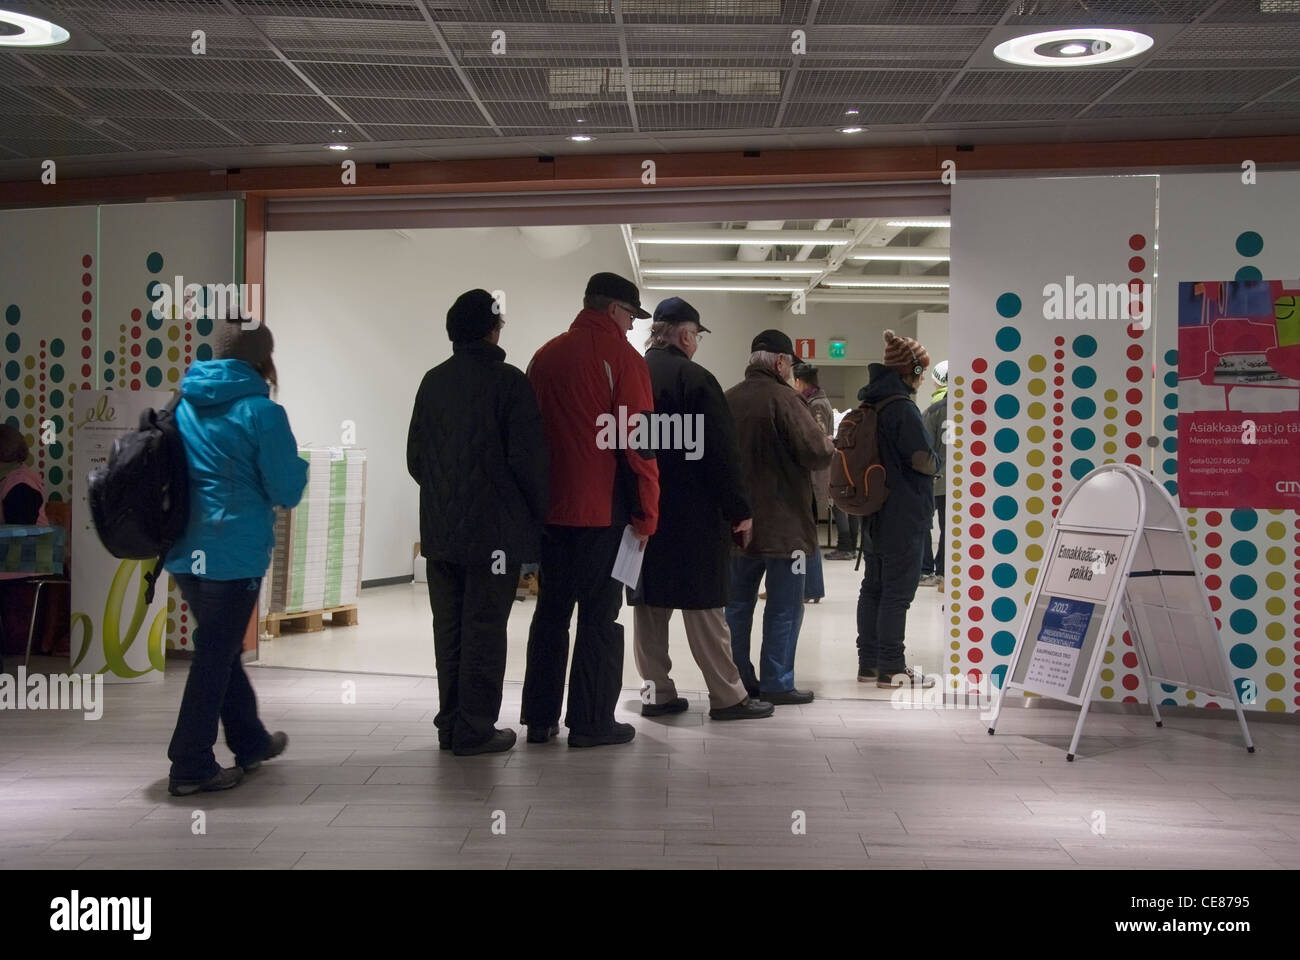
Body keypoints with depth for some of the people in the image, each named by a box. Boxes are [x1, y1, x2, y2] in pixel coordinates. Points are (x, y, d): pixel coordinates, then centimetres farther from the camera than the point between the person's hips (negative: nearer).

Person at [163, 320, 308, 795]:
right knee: (215, 656, 2)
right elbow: (286, 492, -9)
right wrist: (298, 465, 10)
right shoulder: (261, 412, -13)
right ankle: (191, 766, 9)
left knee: (221, 649, 19)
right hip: (234, 553, -7)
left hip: (184, 551, 7)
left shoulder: (185, 404, 7)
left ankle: (250, 742, 35)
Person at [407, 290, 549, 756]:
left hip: (440, 530, 6)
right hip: (495, 530, -6)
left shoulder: (433, 381, 9)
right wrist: (540, 513, 0)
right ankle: (475, 730, 5)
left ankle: (450, 725, 20)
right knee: (484, 630, 0)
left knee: (448, 629, 12)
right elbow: (527, 458, -13)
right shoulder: (508, 381, -9)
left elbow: (415, 457, 11)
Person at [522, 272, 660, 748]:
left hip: (549, 508, 6)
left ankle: (539, 717, 17)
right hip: (602, 511, -6)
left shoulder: (545, 356, 11)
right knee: (599, 615, 1)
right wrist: (646, 514, -6)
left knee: (551, 611, 13)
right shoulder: (621, 356, -8)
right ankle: (591, 722, 5)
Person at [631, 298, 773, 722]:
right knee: (703, 607, -1)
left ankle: (657, 693, 14)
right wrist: (739, 509, -8)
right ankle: (727, 697, 6)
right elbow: (721, 451, -14)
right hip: (691, 513, -6)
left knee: (649, 604, 10)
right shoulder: (694, 379, -12)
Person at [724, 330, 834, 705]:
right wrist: (827, 442, 1)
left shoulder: (727, 400, 4)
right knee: (783, 609, 3)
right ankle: (776, 684, 6)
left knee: (737, 605, 13)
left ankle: (738, 680, 19)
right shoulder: (783, 399, -15)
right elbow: (817, 453, -20)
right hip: (783, 523, -6)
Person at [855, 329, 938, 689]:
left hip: (874, 514, 9)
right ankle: (891, 669, 1)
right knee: (897, 591, -3)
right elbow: (923, 459, -18)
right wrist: (935, 464, 3)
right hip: (903, 515, -9)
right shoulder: (902, 407, -18)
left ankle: (869, 663, 19)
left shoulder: (870, 404, 9)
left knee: (873, 587, 13)